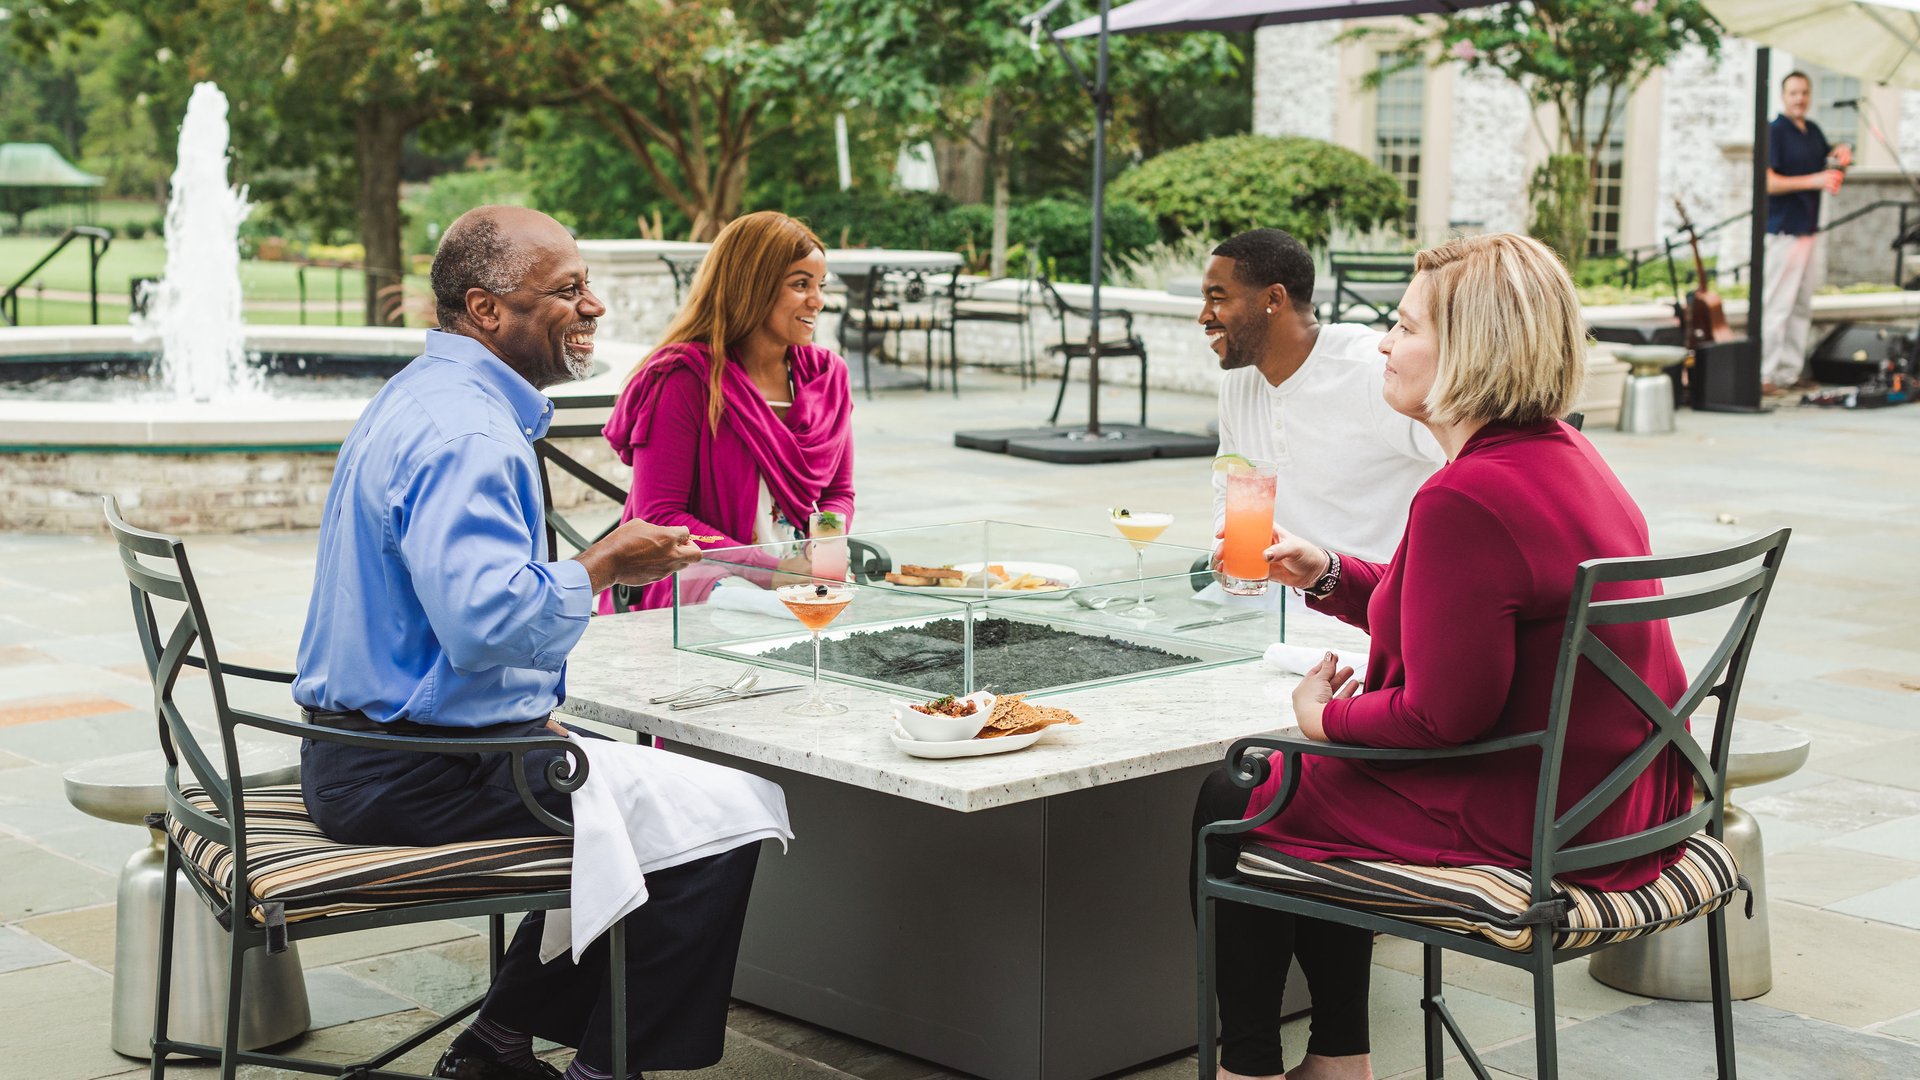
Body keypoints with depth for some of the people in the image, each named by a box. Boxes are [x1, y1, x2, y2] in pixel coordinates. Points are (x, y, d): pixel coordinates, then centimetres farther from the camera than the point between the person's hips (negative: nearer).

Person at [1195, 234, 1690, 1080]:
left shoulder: (1465, 501, -26)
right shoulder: (1566, 456, 7)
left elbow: (1445, 711, -24)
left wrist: (1329, 716, -6)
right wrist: (1325, 575, 11)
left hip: (1521, 822, -10)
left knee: (1231, 804, 7)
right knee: (1307, 782, 28)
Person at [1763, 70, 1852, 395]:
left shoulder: (1814, 131, 15)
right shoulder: (1774, 131, -9)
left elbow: (1828, 175, 25)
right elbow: (1769, 182, -18)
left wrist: (1839, 158, 2)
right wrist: (1813, 181, -25)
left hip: (1810, 229, 8)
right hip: (1784, 230, -8)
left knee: (1802, 307, 9)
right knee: (1778, 306, -10)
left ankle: (1790, 373, 14)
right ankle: (1763, 376, -8)